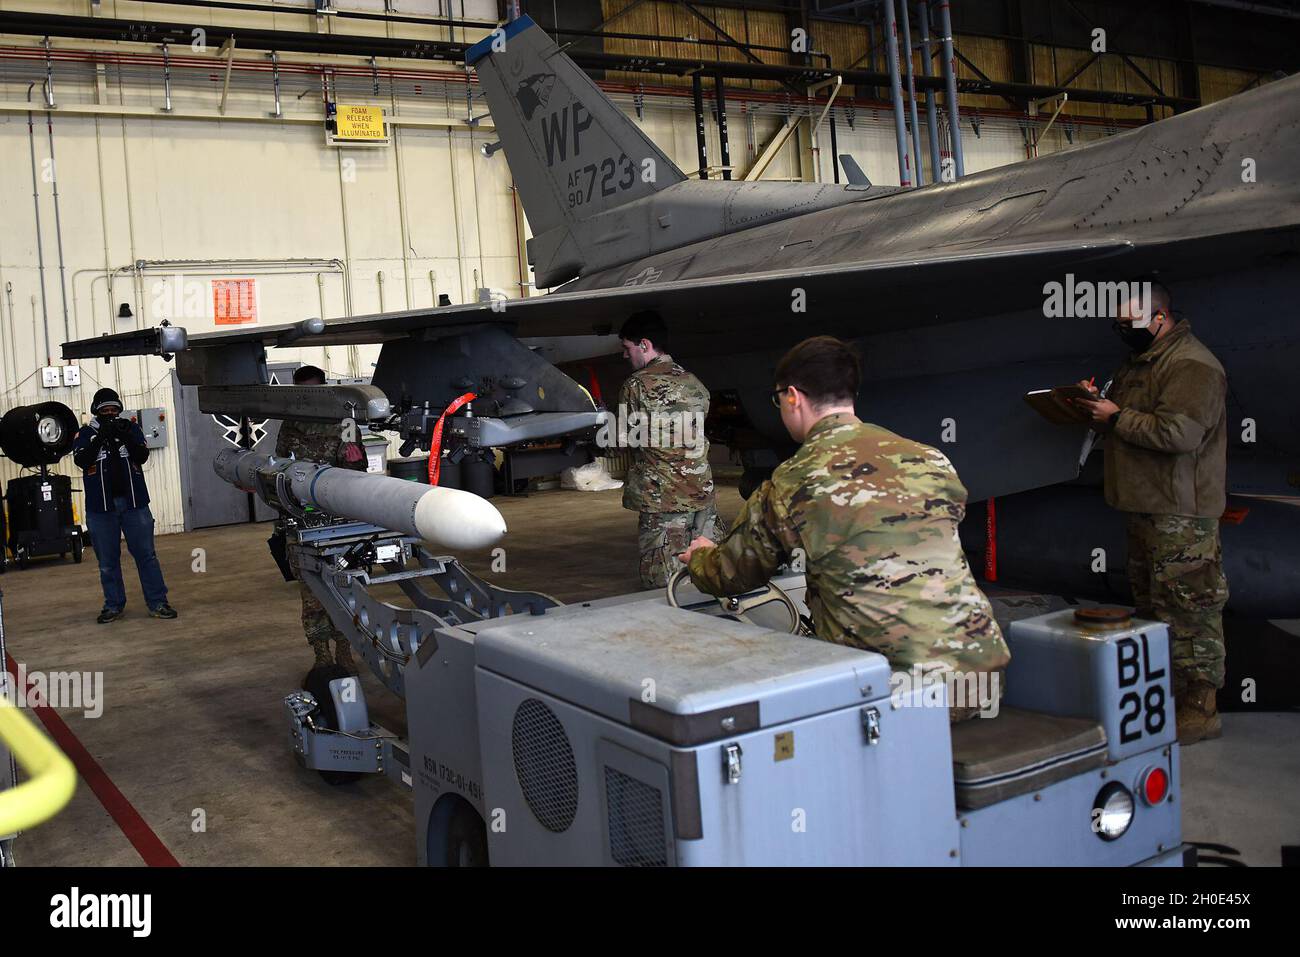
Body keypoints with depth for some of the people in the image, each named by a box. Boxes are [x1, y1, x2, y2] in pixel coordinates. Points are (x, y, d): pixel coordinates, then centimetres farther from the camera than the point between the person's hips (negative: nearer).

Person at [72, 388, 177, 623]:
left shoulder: (131, 428, 6)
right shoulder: (85, 433, 4)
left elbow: (142, 457, -5)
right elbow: (81, 460, -11)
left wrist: (127, 437, -20)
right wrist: (99, 438, -22)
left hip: (133, 502, 0)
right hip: (101, 506, 0)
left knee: (146, 554, 0)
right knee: (107, 561, 7)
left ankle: (157, 603, 4)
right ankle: (114, 606, 17)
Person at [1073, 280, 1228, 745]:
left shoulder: (1191, 365, -15)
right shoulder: (1141, 361, 18)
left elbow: (1179, 432, -27)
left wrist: (1116, 417, -18)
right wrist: (1098, 403, 9)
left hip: (1181, 514, -10)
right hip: (1145, 506, 11)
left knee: (1187, 610, -6)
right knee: (1151, 604, 16)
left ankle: (1200, 709, 0)